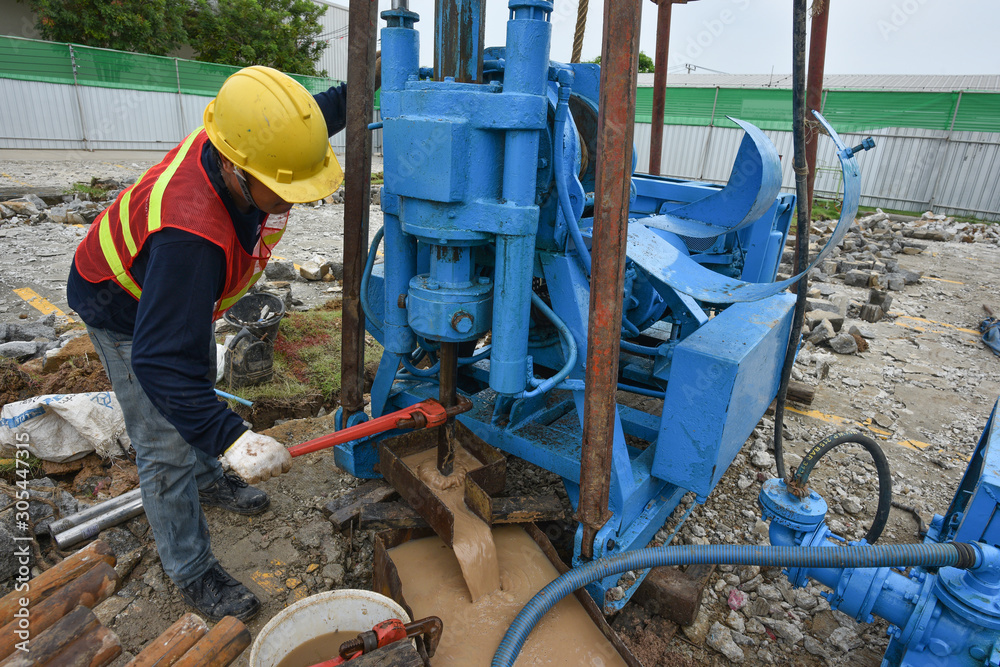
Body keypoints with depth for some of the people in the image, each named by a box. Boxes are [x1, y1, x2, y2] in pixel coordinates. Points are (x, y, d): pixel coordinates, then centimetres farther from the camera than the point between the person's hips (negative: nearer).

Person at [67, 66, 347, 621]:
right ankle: (192, 572, 16)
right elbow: (161, 360, -46)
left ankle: (206, 479, 53)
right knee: (166, 446, -3)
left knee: (201, 389, 26)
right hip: (126, 310, -8)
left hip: (183, 291, 8)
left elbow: (316, 118, -2)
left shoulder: (244, 144, -25)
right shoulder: (191, 235, -48)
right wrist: (231, 438, -53)